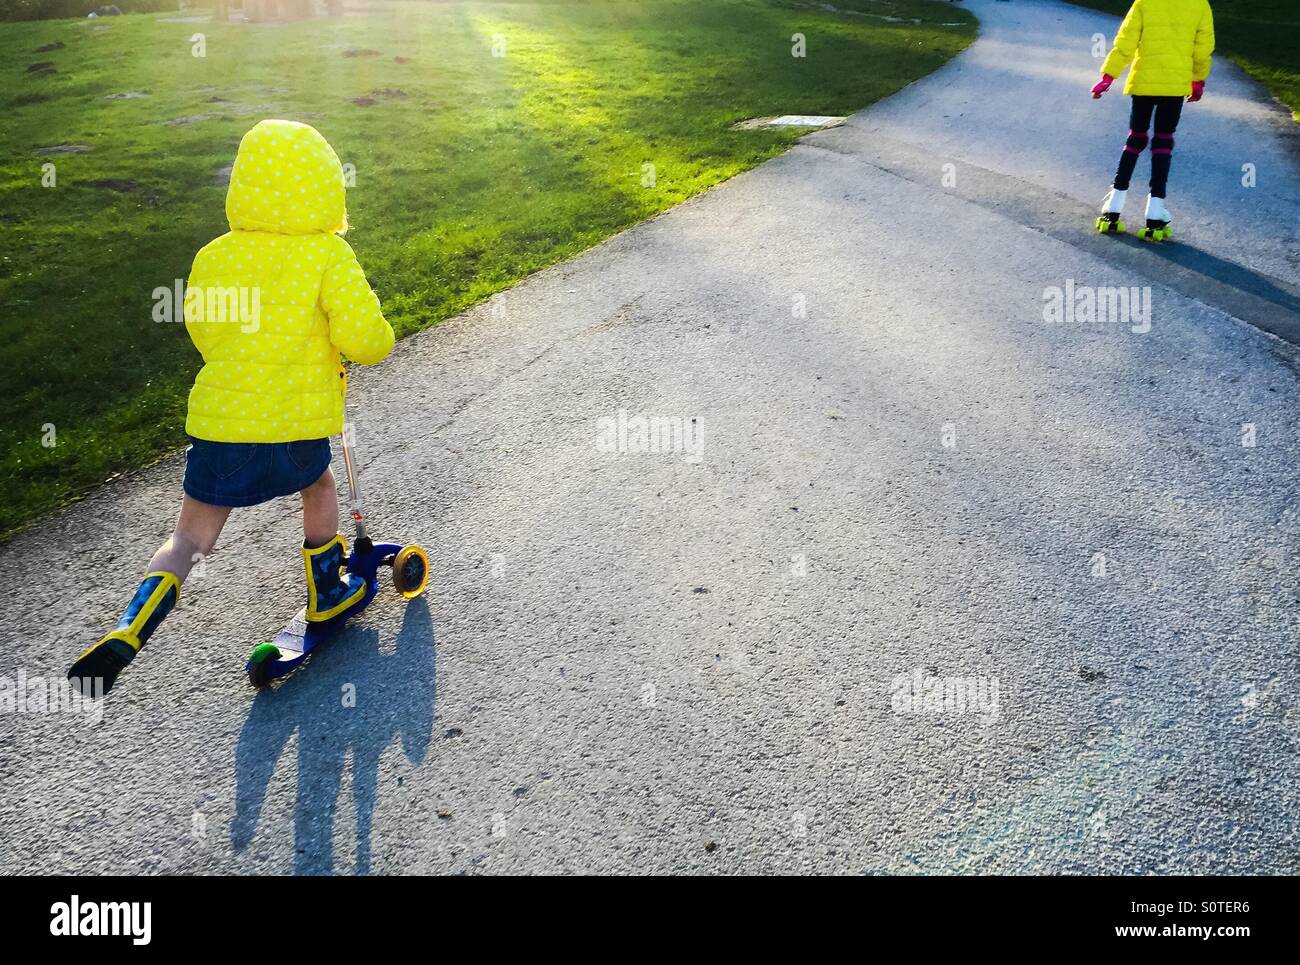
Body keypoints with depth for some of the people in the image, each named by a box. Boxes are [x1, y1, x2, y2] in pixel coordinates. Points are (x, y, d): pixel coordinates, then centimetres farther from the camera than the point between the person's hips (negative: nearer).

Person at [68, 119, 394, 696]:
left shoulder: (212, 257, 4)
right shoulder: (328, 254, -7)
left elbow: (204, 334, 16)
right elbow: (364, 339, -15)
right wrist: (377, 340, 9)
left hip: (219, 423, 2)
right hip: (298, 429, -2)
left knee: (190, 539, 13)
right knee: (319, 486, 30)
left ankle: (126, 633, -5)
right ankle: (326, 594, 42)